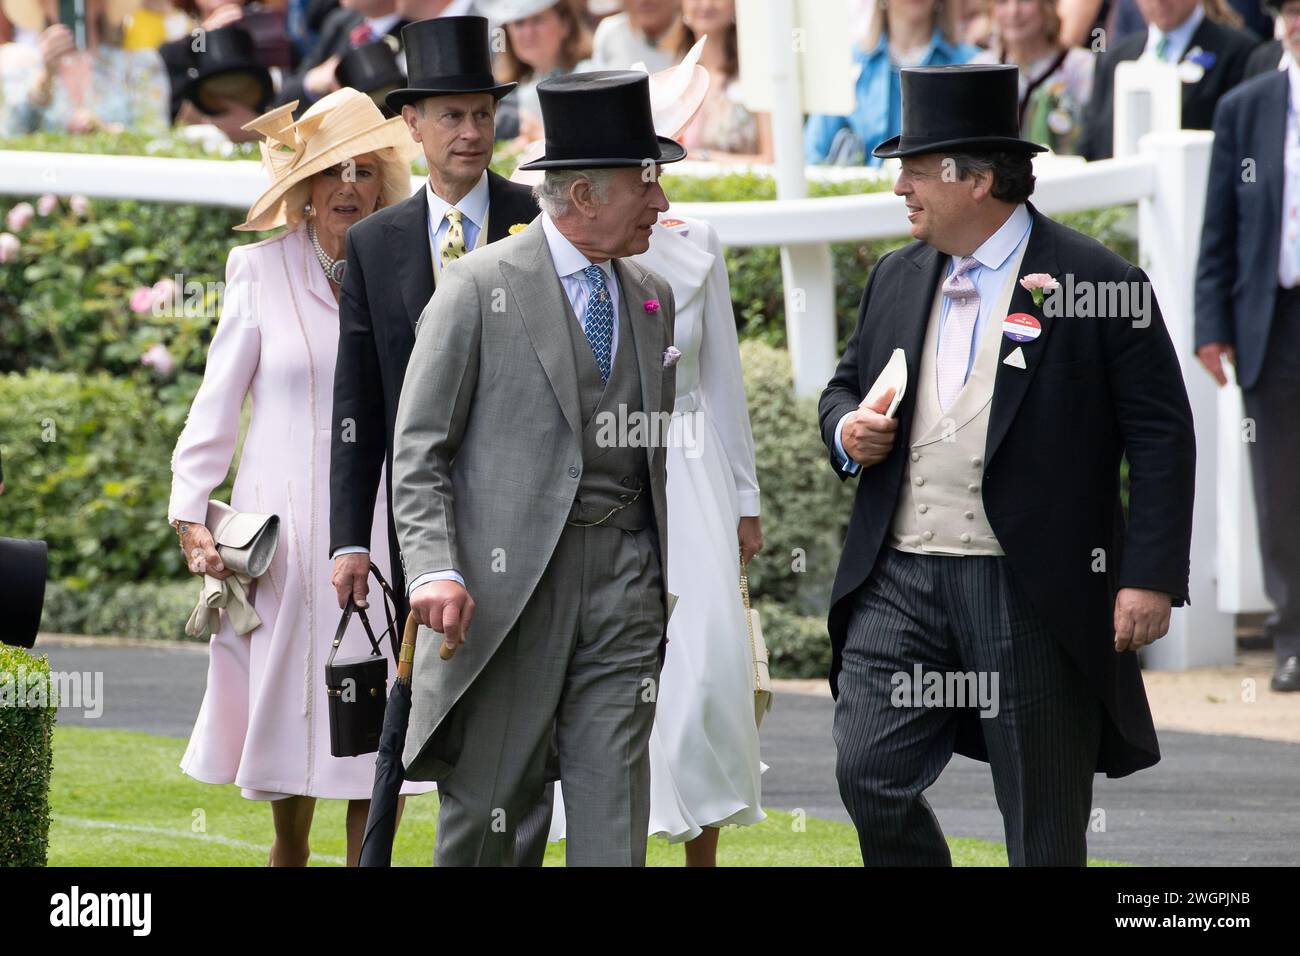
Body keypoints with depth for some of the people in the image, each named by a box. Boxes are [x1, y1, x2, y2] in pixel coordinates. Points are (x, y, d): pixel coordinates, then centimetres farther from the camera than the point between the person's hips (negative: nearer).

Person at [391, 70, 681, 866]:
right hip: (509, 583, -4)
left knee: (614, 813, -2)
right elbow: (420, 449, -5)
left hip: (624, 585, 4)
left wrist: (664, 581, 15)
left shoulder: (653, 299, 14)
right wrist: (436, 570, -17)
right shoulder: (481, 287, -3)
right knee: (487, 804, 2)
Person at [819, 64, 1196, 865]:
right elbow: (847, 387, 26)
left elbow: (1163, 438, -7)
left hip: (1035, 590, -5)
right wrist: (848, 429, 1)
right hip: (901, 579, 5)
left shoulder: (1097, 283, -6)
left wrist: (1152, 577, -14)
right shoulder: (898, 279, 12)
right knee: (870, 773, -5)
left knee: (1045, 829, 3)